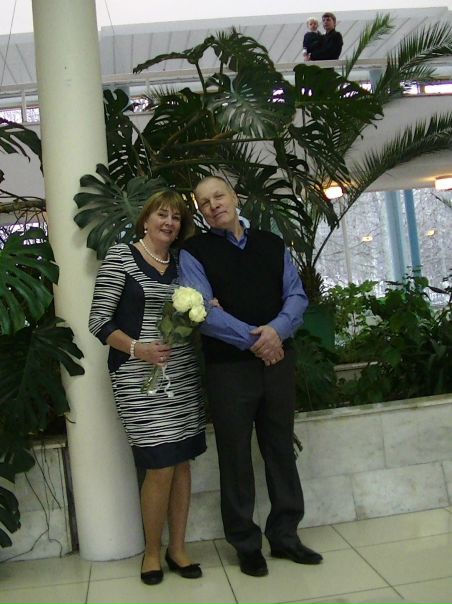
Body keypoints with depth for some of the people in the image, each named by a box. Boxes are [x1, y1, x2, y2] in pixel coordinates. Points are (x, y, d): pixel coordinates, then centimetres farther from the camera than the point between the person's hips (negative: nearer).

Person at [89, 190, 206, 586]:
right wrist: (137, 348, -21)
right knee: (160, 468, -5)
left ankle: (177, 548, 24)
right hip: (139, 376, -5)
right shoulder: (121, 257, -4)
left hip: (184, 373, 6)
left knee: (182, 463, 8)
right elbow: (99, 321, -8)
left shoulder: (182, 264, 13)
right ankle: (152, 551, 17)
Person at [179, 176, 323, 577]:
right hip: (228, 367, -3)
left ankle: (284, 535, 29)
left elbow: (296, 295, 5)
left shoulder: (273, 244, 11)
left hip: (278, 360, 4)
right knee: (236, 456, 7)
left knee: (281, 449, 13)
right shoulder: (194, 252, -1)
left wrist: (276, 330, -14)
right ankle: (246, 544, 23)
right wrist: (252, 339, -17)